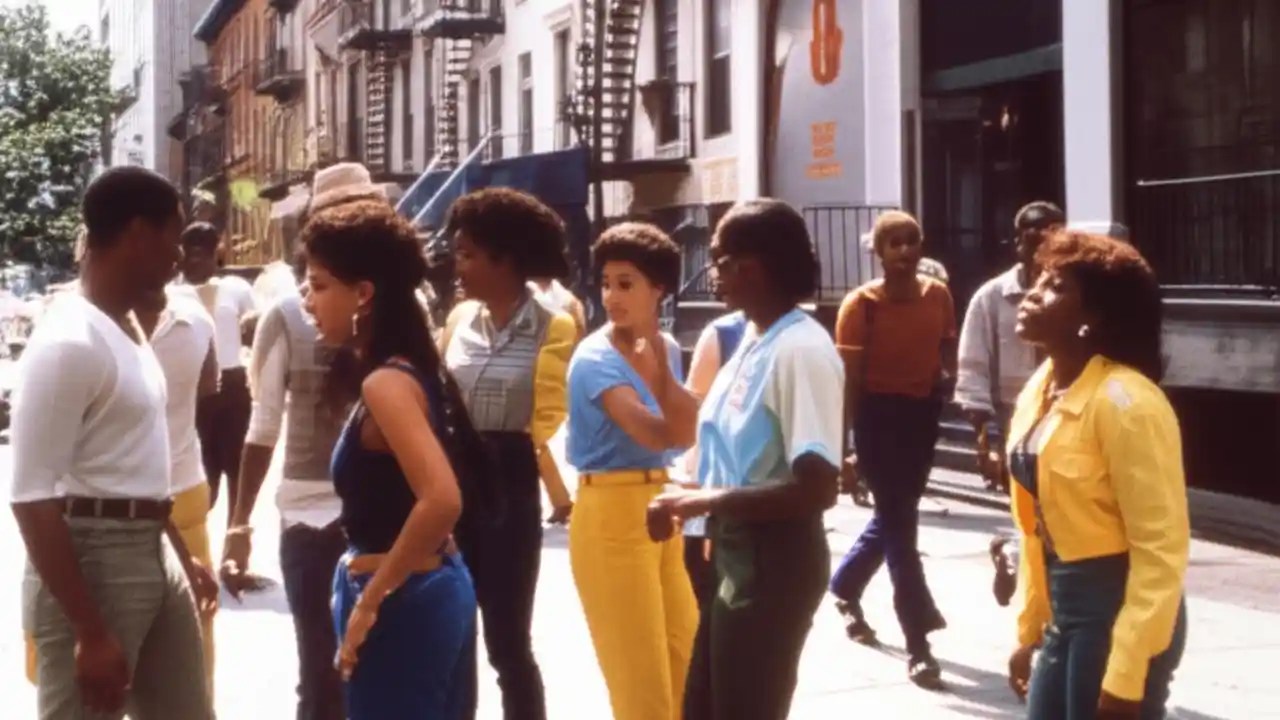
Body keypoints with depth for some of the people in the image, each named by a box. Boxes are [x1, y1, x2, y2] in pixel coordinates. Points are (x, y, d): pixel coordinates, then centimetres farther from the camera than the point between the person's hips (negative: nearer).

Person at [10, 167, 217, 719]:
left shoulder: (128, 328, 11)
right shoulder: (68, 341, -18)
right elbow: (32, 499, -21)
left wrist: (181, 555, 26)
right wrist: (91, 633, -23)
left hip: (152, 557, 10)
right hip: (90, 563, -10)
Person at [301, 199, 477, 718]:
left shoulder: (385, 383, -18)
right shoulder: (407, 369, 9)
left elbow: (442, 500, -31)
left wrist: (369, 600, -23)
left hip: (402, 605, -9)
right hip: (436, 590, 9)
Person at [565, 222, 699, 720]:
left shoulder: (667, 348, 7)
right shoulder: (595, 358, -15)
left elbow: (687, 432, -2)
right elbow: (657, 434, -26)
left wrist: (660, 367, -12)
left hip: (661, 506, 7)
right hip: (612, 513, -7)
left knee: (686, 658, 15)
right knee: (640, 676, 1)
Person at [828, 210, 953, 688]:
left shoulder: (938, 296, 3)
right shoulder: (860, 305, -11)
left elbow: (948, 356, 13)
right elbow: (850, 379, -11)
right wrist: (850, 443, -14)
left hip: (923, 412, 6)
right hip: (880, 415, -5)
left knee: (893, 518, 19)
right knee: (899, 523, -5)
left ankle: (844, 587, 46)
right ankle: (918, 644, -2)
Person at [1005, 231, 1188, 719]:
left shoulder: (1126, 401, -17)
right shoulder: (1039, 391, 7)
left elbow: (1161, 549, -19)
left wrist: (1126, 675, -20)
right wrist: (1029, 630, 16)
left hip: (1121, 612, -8)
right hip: (1066, 610, 8)